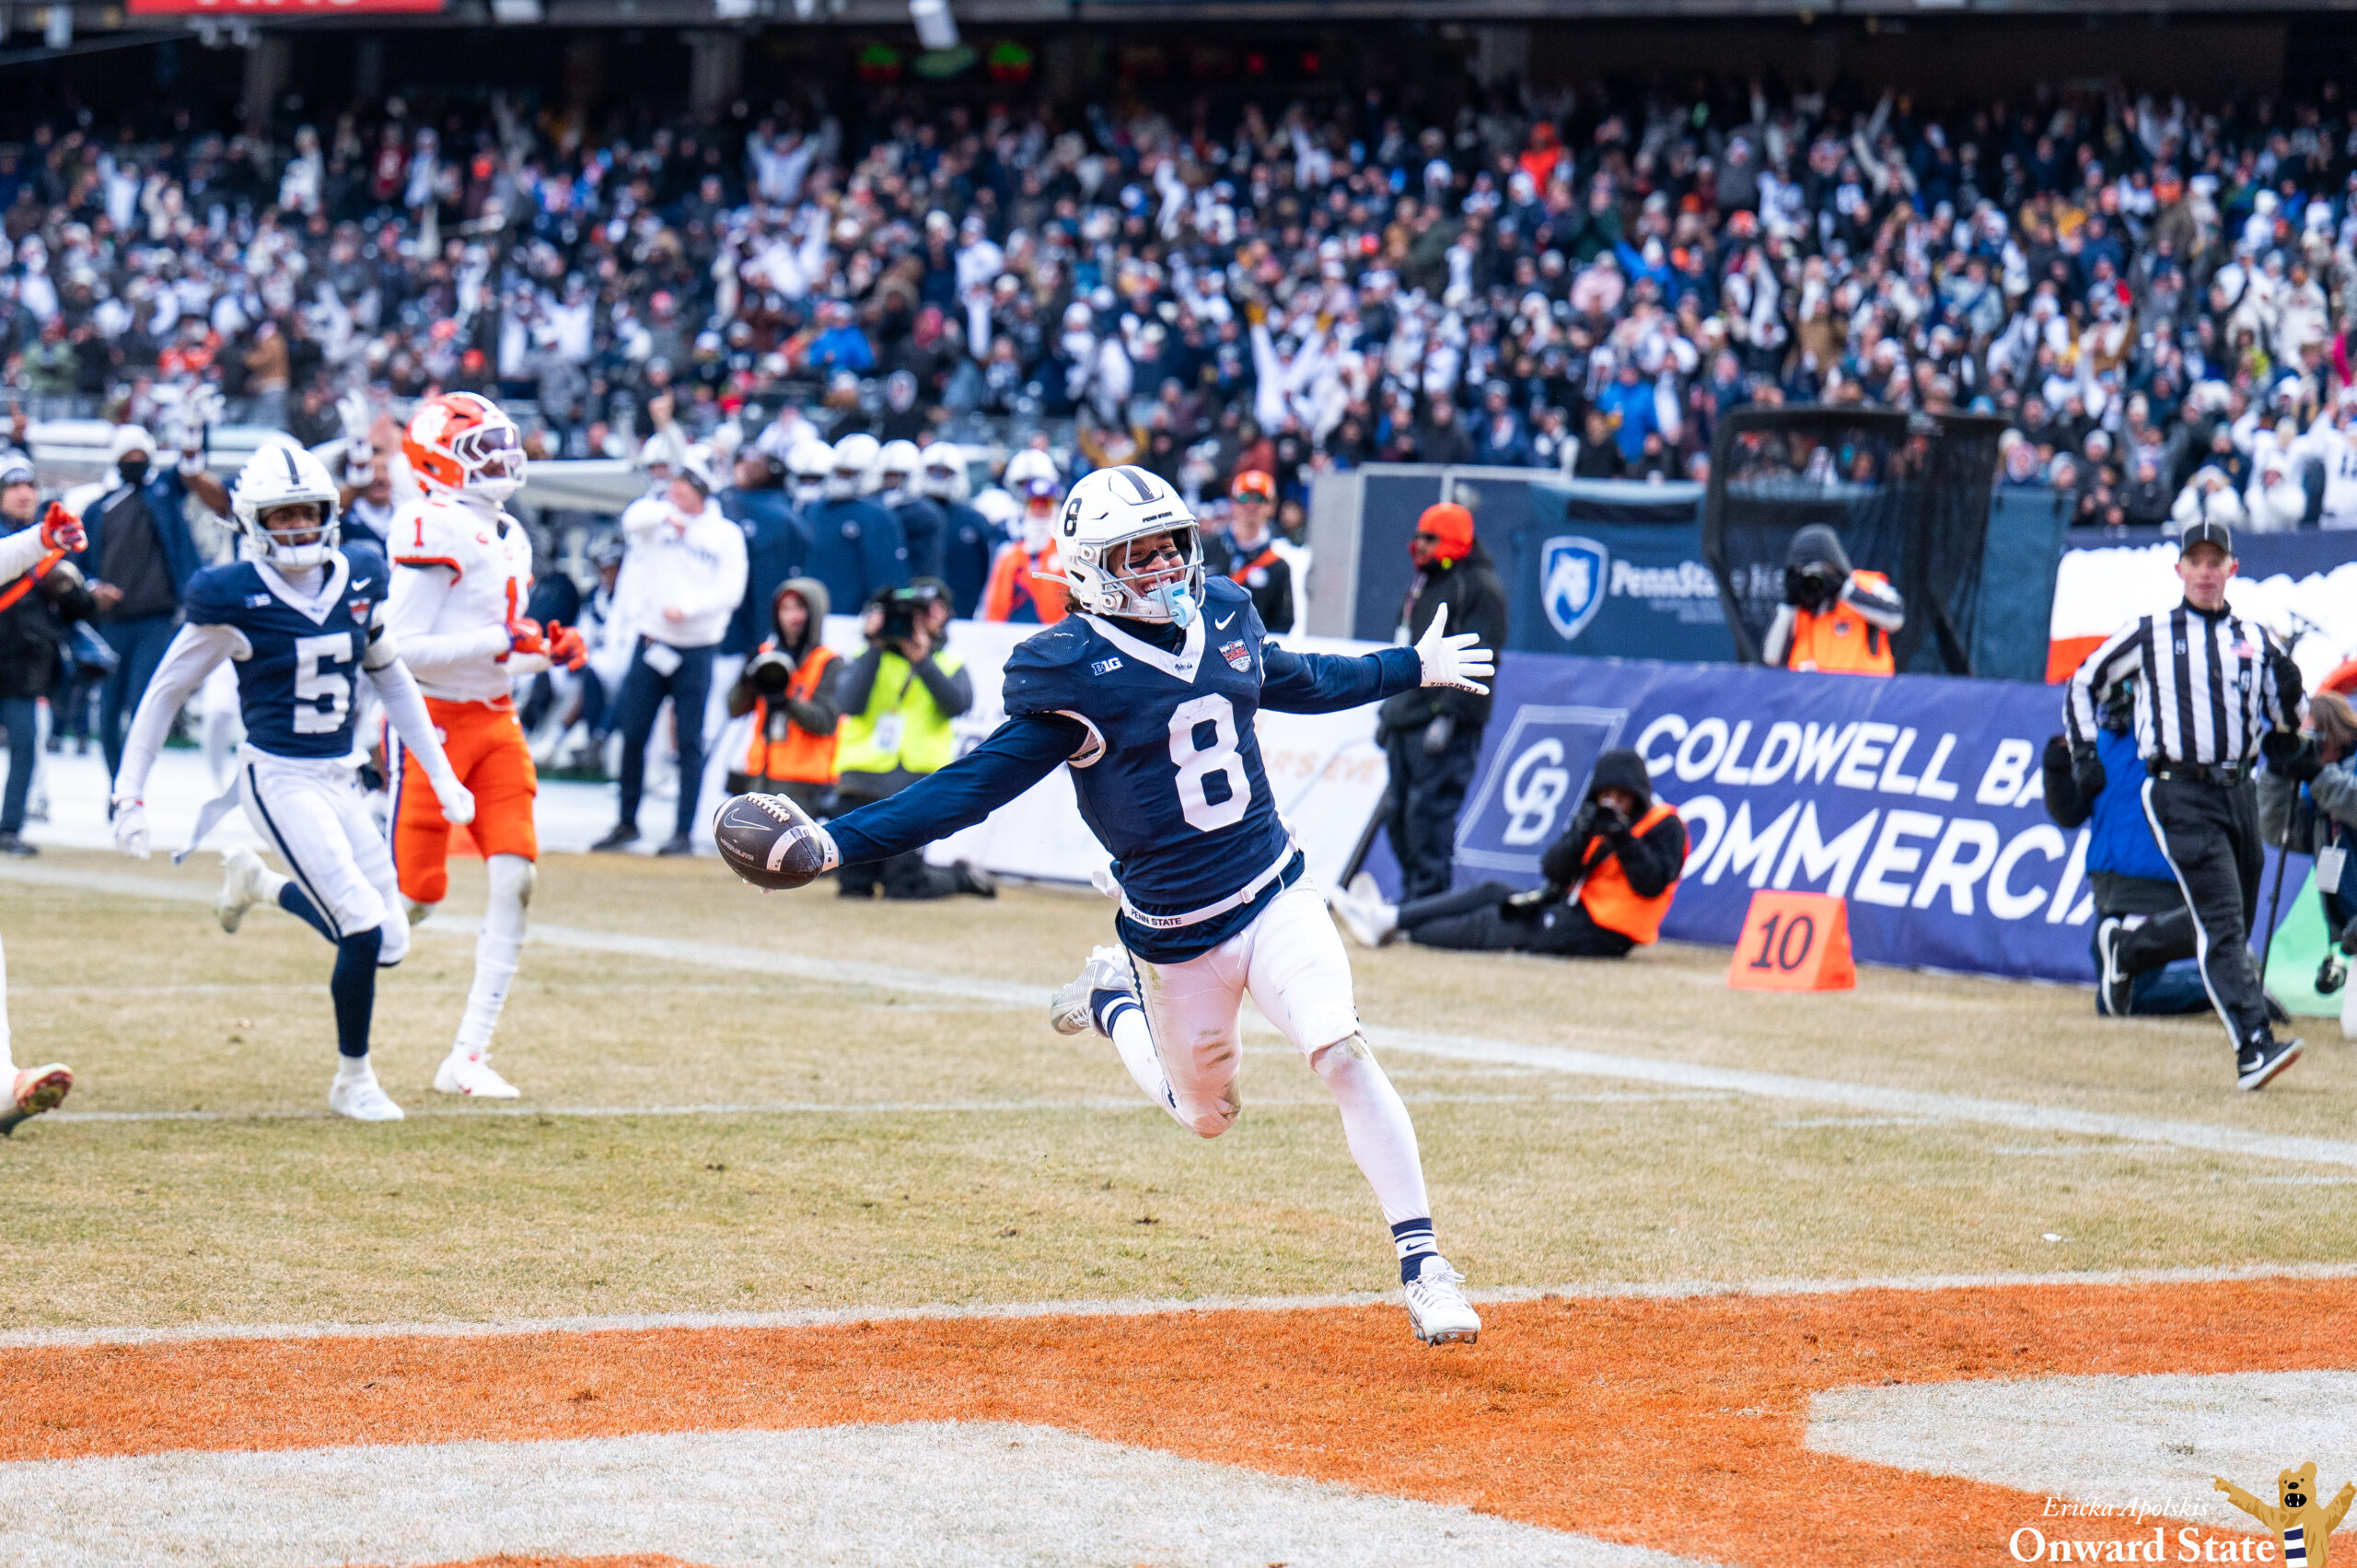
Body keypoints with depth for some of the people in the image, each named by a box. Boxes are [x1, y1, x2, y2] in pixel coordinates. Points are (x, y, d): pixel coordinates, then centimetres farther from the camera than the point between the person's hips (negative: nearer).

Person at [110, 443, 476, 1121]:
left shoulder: (360, 580, 2)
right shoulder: (234, 599, -12)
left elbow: (392, 681, 16)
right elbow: (164, 692, -2)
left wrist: (442, 776, 15)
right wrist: (130, 793, -4)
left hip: (341, 779, 6)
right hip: (279, 780, -6)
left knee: (389, 942, 4)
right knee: (365, 931, -16)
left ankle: (258, 883, 28)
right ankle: (353, 1079, 6)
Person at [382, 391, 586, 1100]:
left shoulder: (508, 537, 15)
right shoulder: (435, 530, -14)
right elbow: (405, 649, -19)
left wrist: (549, 654, 4)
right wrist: (500, 642, -21)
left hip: (494, 722, 8)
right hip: (432, 722, -8)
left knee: (514, 877, -6)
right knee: (413, 897, -5)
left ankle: (468, 1057, -1)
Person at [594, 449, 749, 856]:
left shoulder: (726, 534, 4)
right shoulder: (658, 518, 6)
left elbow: (731, 591, -6)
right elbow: (634, 520, -16)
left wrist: (687, 608, -16)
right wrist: (665, 512, -31)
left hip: (696, 649, -2)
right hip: (651, 641, 2)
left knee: (689, 742, -2)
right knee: (633, 734, 4)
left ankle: (684, 833, 1)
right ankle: (627, 823, 17)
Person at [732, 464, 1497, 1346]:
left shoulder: (1223, 617, 4)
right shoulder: (1073, 673, -13)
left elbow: (1297, 682, 26)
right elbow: (977, 784, -14)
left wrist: (1413, 670, 38)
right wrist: (839, 843, -25)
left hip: (1274, 893, 3)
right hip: (1174, 934, -3)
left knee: (1342, 1056, -17)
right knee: (1206, 1115, 13)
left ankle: (1422, 1263, -8)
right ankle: (1115, 1005, 43)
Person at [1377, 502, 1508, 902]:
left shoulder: (1479, 587, -9)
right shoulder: (1423, 583, 20)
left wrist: (1448, 715, -22)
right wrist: (1388, 708, 25)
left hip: (1445, 724, -10)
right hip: (1407, 719, 10)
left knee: (1428, 811, -12)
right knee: (1397, 811, 9)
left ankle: (1429, 896, -9)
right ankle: (1411, 894, 17)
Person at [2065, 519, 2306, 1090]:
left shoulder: (2256, 640, 15)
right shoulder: (2149, 633, 6)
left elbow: (2287, 730, 22)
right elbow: (2084, 684, 15)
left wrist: (2290, 690, 5)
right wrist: (2084, 755, 7)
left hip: (2237, 791, 5)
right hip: (2179, 792, -5)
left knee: (2236, 925, 9)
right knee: (2222, 920, -17)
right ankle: (2254, 1047, -27)